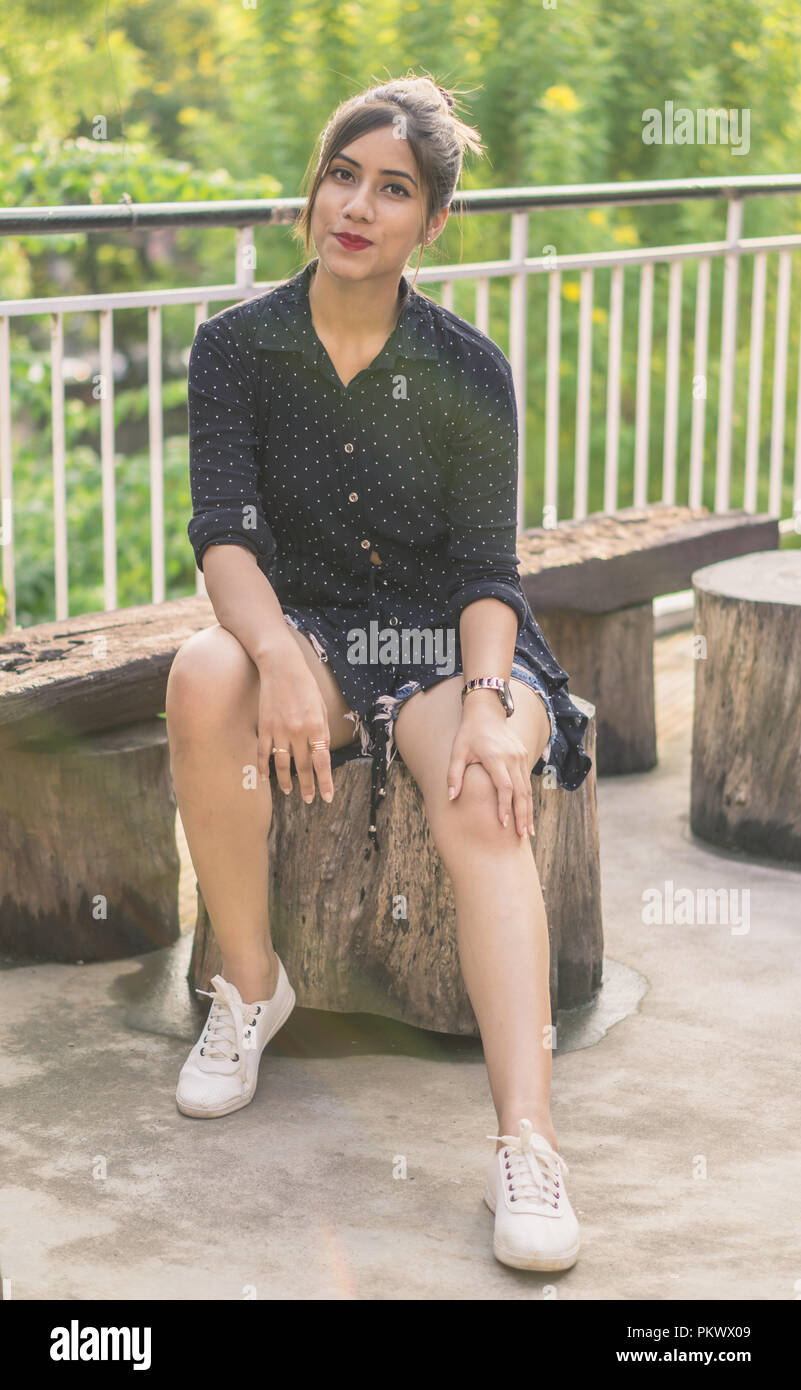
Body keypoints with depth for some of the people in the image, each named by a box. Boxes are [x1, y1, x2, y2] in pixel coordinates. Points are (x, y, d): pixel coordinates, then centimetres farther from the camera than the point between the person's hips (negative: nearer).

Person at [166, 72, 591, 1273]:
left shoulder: (467, 370, -4)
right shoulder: (238, 348, -2)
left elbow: (487, 567, -7)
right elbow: (224, 533, -13)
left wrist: (487, 699, -27)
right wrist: (278, 655, -34)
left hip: (440, 636, -1)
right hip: (300, 624, 1)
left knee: (484, 802, -33)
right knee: (204, 676, -34)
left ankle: (528, 1149, -43)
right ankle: (251, 986, -14)